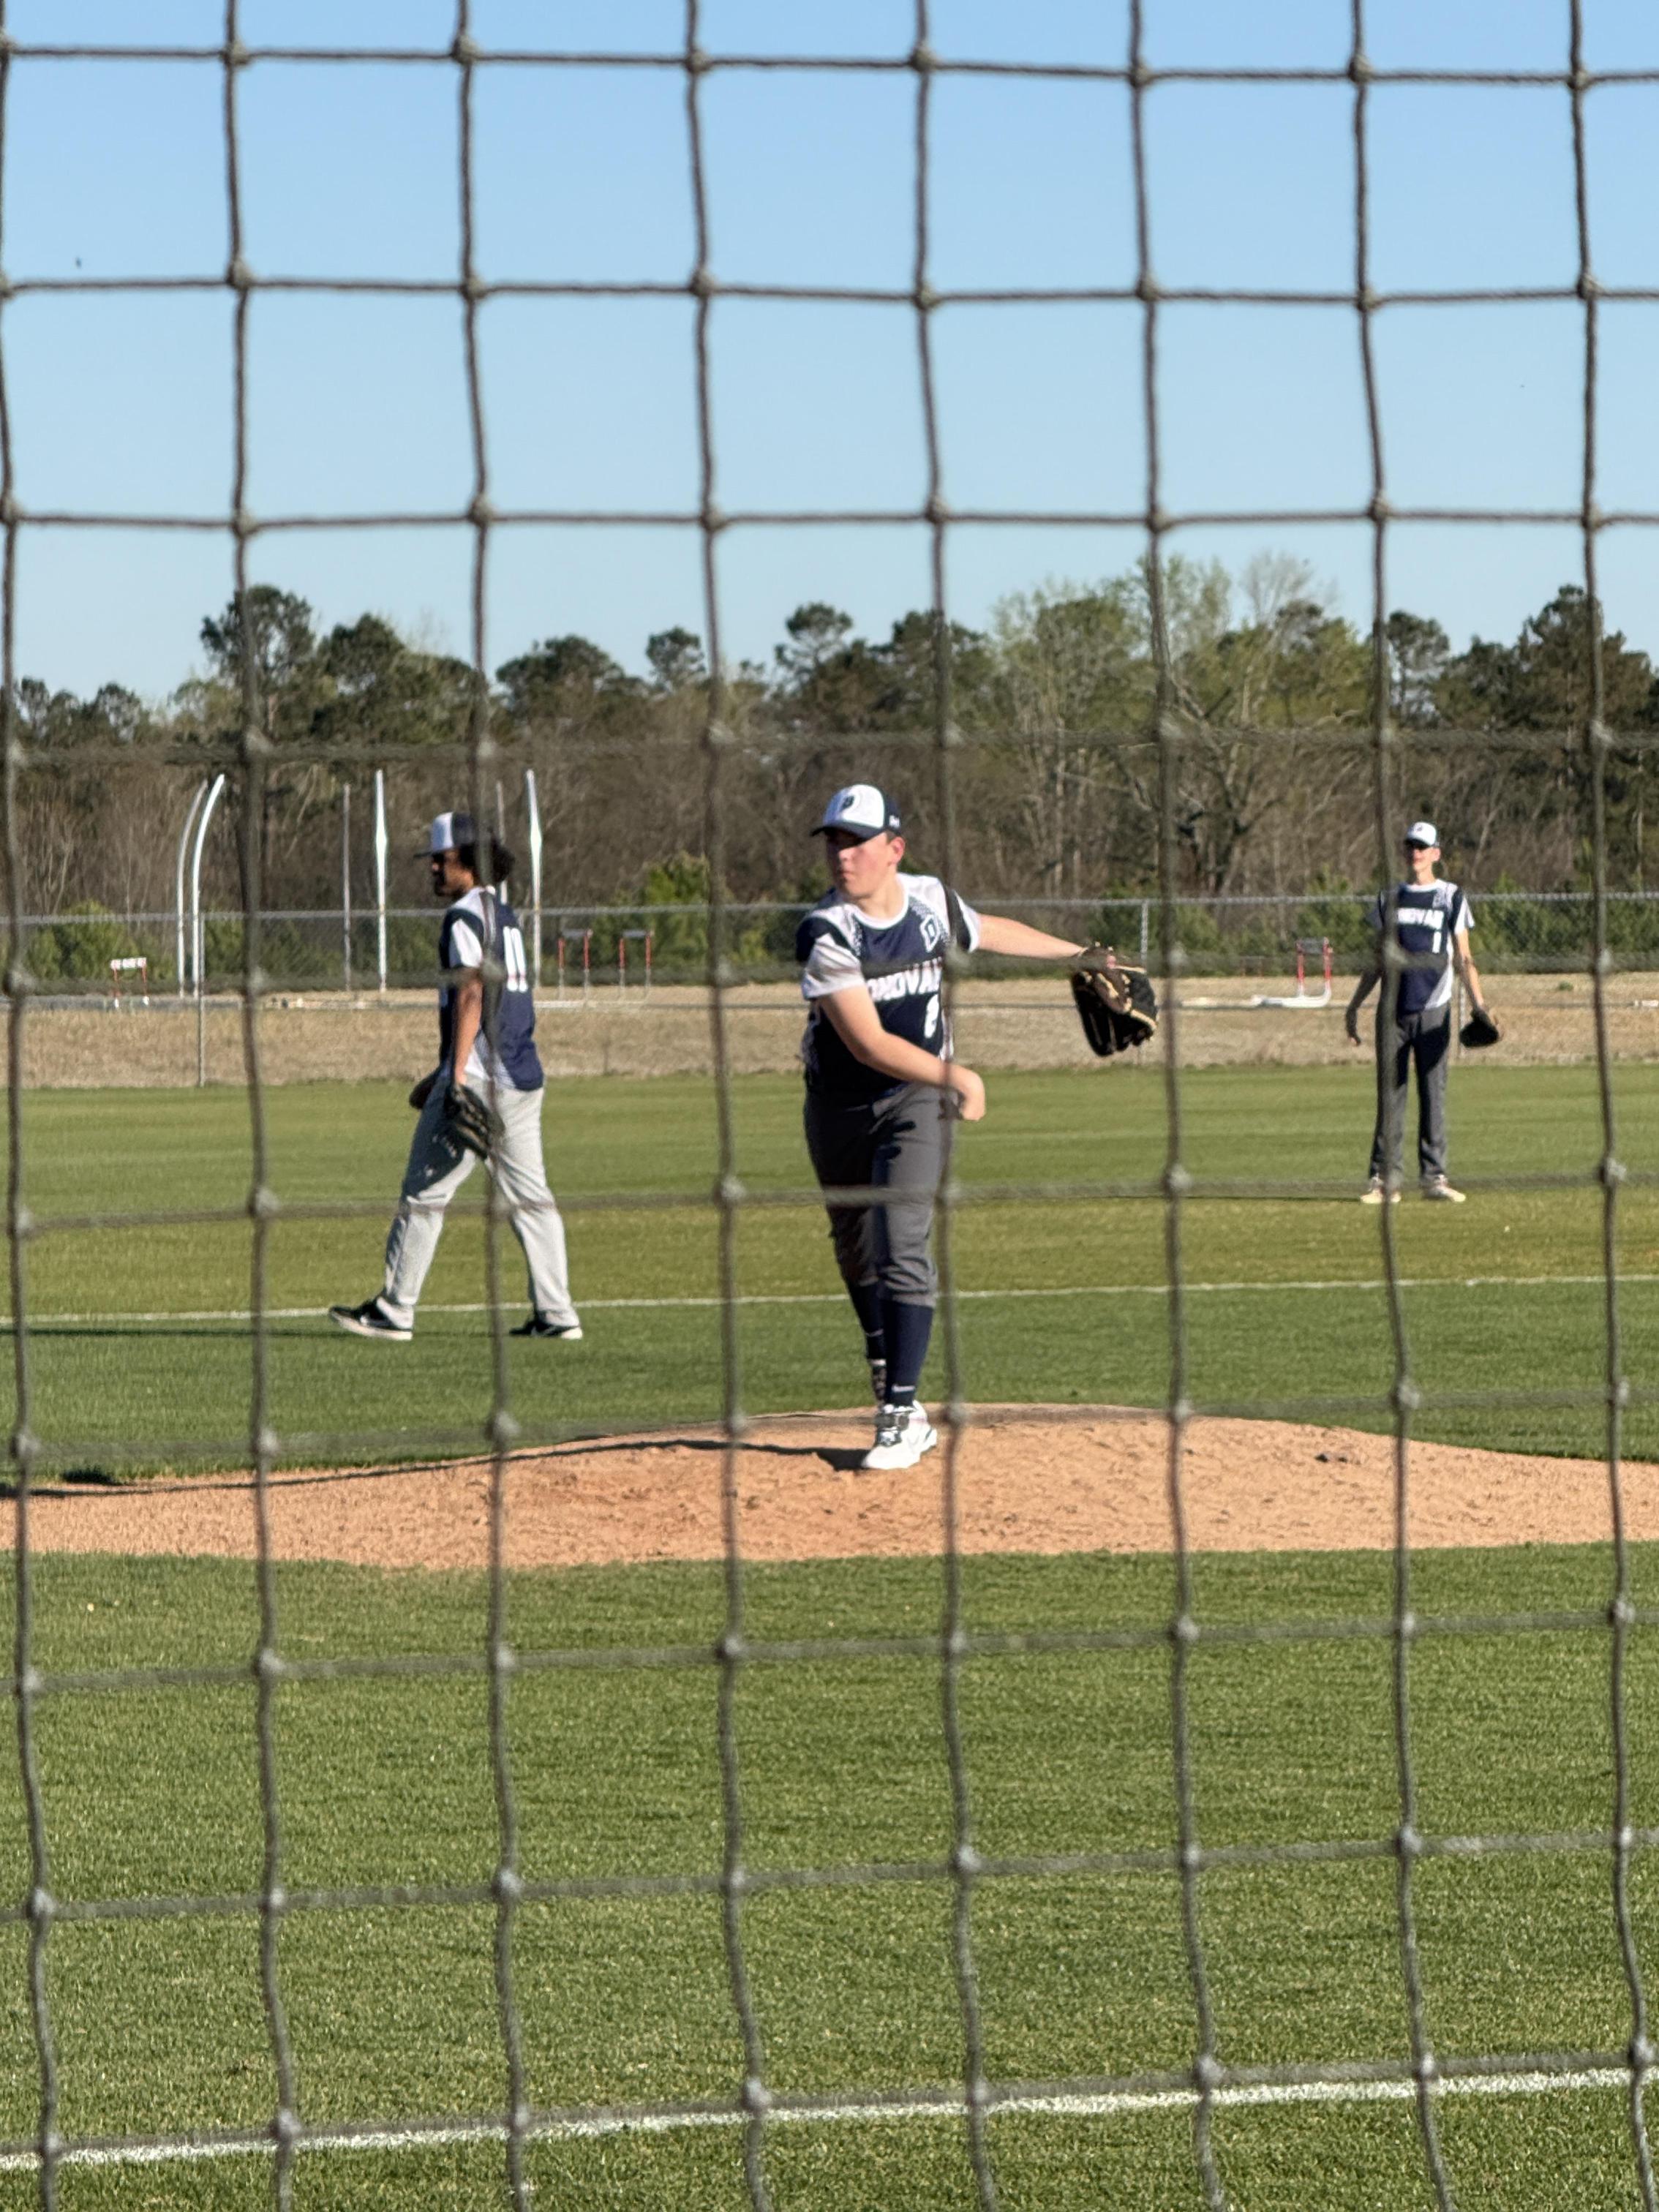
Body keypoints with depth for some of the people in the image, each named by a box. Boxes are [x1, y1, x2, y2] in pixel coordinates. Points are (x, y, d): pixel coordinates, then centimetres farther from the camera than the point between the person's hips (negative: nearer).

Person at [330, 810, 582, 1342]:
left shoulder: (465, 916, -8)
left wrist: (458, 1078, -23)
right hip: (522, 1078, 9)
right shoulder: (505, 916, 20)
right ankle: (555, 1313, 3)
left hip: (479, 1077, -9)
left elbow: (471, 997, -18)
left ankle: (394, 1311, -2)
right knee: (530, 1196, 7)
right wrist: (443, 1073, 31)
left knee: (425, 1192, -4)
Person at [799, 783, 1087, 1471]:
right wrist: (952, 1073, -36)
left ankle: (902, 1412, -16)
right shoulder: (826, 933, -19)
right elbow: (868, 1043, -26)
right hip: (841, 1104, 0)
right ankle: (888, 1374, 31)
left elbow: (987, 931, 19)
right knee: (857, 1253, 11)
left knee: (902, 1245, -15)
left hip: (916, 1099, 0)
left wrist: (1080, 955, 30)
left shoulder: (932, 902, -6)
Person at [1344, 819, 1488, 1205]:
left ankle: (1434, 1177, 1)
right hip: (1393, 1010, 2)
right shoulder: (1389, 899, 13)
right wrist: (1354, 1006, 13)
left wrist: (1478, 1006, -10)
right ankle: (1384, 1178, 1)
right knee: (1389, 1095, 0)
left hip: (1433, 1012, -2)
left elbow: (1463, 959, 2)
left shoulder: (1451, 898, 5)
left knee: (1433, 1095, -2)